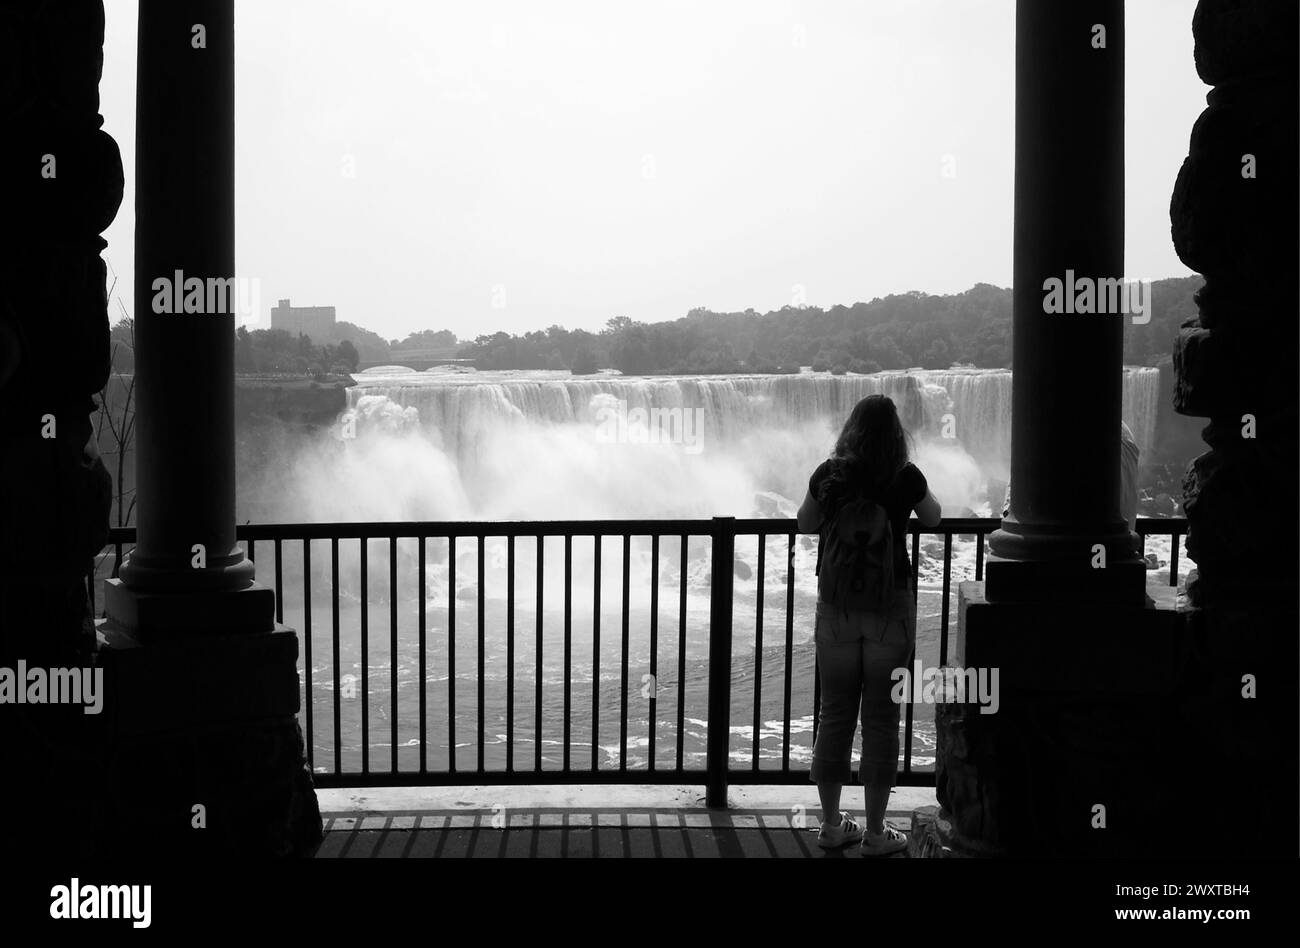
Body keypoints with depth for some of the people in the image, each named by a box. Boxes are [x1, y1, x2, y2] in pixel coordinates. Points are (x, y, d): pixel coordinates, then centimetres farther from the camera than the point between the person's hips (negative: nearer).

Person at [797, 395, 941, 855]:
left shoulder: (829, 474, -3)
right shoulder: (906, 478, -8)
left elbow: (806, 524, 13)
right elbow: (933, 518, 12)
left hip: (837, 608, 2)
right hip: (890, 609, -2)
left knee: (835, 717, 11)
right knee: (881, 721, 6)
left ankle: (831, 825, 21)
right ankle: (874, 832, 12)